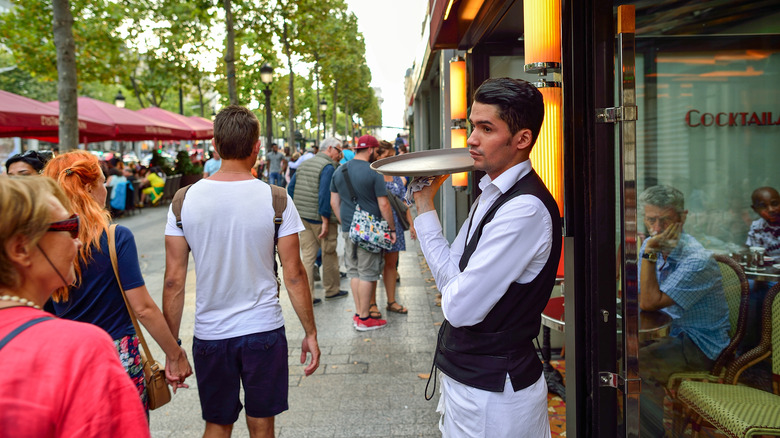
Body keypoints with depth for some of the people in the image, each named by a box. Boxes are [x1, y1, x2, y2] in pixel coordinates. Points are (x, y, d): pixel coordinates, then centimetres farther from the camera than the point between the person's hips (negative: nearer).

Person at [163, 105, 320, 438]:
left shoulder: (184, 200, -6)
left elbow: (174, 281, -4)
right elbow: (294, 274, -8)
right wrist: (310, 333, 3)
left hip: (209, 335, 1)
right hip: (264, 330, -1)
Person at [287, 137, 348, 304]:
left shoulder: (304, 164, 14)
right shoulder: (328, 167, -12)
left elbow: (290, 188, 16)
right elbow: (324, 194, -21)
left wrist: (295, 211, 20)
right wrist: (325, 221, -19)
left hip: (303, 217, 7)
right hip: (319, 219, -7)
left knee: (307, 256, 8)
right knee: (329, 254, 9)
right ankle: (331, 290, 23)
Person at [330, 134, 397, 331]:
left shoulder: (339, 171, 8)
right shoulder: (373, 172, -12)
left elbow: (334, 202, 12)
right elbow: (383, 205, -13)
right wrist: (392, 228, -4)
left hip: (348, 229, 7)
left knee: (354, 271, 14)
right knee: (367, 273, 0)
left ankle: (358, 314, 20)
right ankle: (364, 319, 6)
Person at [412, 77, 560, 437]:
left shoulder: (525, 208, -24)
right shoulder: (492, 194, 6)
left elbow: (460, 307, -25)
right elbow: (451, 279, 5)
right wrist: (425, 206, 1)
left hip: (492, 393, -9)